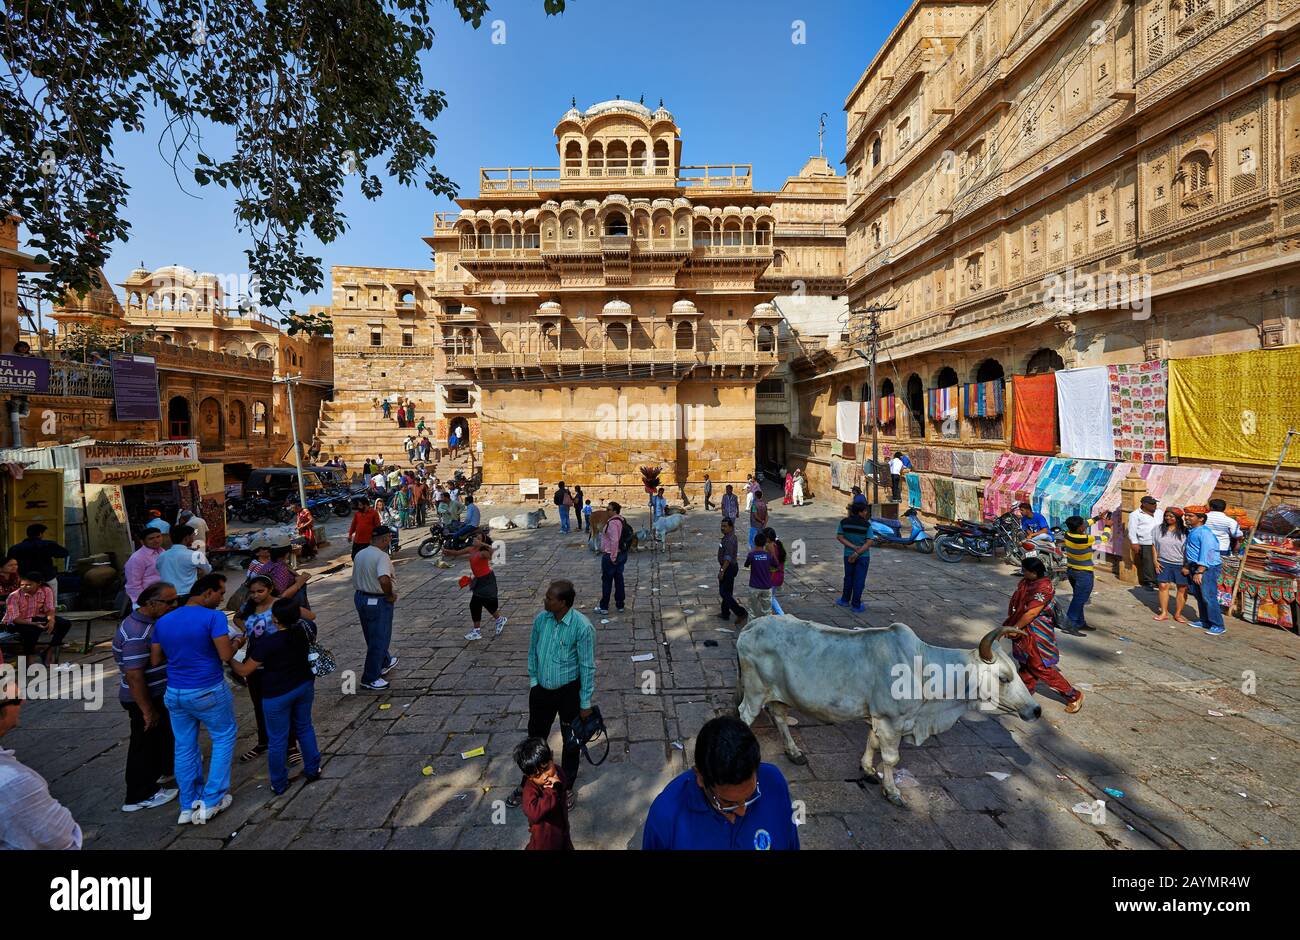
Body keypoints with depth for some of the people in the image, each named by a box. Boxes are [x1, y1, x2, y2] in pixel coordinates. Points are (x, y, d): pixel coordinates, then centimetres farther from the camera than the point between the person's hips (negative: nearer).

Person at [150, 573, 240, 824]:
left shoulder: (162, 622, 3)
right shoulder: (213, 617, -17)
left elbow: (155, 660, 7)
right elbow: (226, 655, -22)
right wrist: (236, 642, -2)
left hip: (175, 694, 6)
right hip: (209, 693, -6)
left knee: (184, 748, 17)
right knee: (223, 739, 13)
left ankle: (188, 807, 27)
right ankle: (211, 802, 14)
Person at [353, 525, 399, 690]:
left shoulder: (359, 554, 4)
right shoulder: (382, 556, -23)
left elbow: (357, 578, 14)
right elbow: (384, 580, -38)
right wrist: (390, 595, -22)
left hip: (359, 597, 9)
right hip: (378, 601, -9)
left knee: (372, 636, 24)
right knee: (379, 640, 4)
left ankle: (385, 663, 44)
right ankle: (370, 679, 13)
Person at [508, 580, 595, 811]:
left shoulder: (582, 627, -25)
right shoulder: (541, 619, -10)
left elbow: (587, 667, -18)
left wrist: (586, 703, -13)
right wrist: (533, 680, 8)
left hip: (568, 691, -4)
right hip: (542, 689, 4)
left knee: (570, 741, 16)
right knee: (535, 737, 20)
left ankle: (567, 787, 40)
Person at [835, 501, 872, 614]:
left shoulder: (844, 522, -5)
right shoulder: (866, 524, -14)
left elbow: (839, 537, -7)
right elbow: (869, 542, -17)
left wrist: (853, 547, -12)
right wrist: (857, 553, -17)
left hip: (848, 554, 3)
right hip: (863, 556, -3)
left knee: (848, 578, 20)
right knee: (859, 580, 6)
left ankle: (845, 600, 33)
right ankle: (856, 605, 12)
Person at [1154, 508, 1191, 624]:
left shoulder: (1184, 531, -6)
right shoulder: (1160, 529, 5)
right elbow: (1155, 546, 10)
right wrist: (1155, 561, 3)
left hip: (1180, 565, -3)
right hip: (1163, 563, 3)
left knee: (1182, 589, 4)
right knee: (1163, 586, 4)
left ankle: (1178, 614, 17)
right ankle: (1164, 613, 13)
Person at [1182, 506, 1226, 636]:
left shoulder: (1204, 532, -17)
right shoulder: (1191, 531, 12)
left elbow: (1206, 553, -22)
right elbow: (1187, 550, 22)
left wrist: (1199, 572, -25)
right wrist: (1186, 566, 17)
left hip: (1207, 568, -10)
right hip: (1195, 567, 10)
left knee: (1209, 597, -8)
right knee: (1199, 596, 15)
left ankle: (1218, 626, -2)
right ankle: (1205, 621, 25)